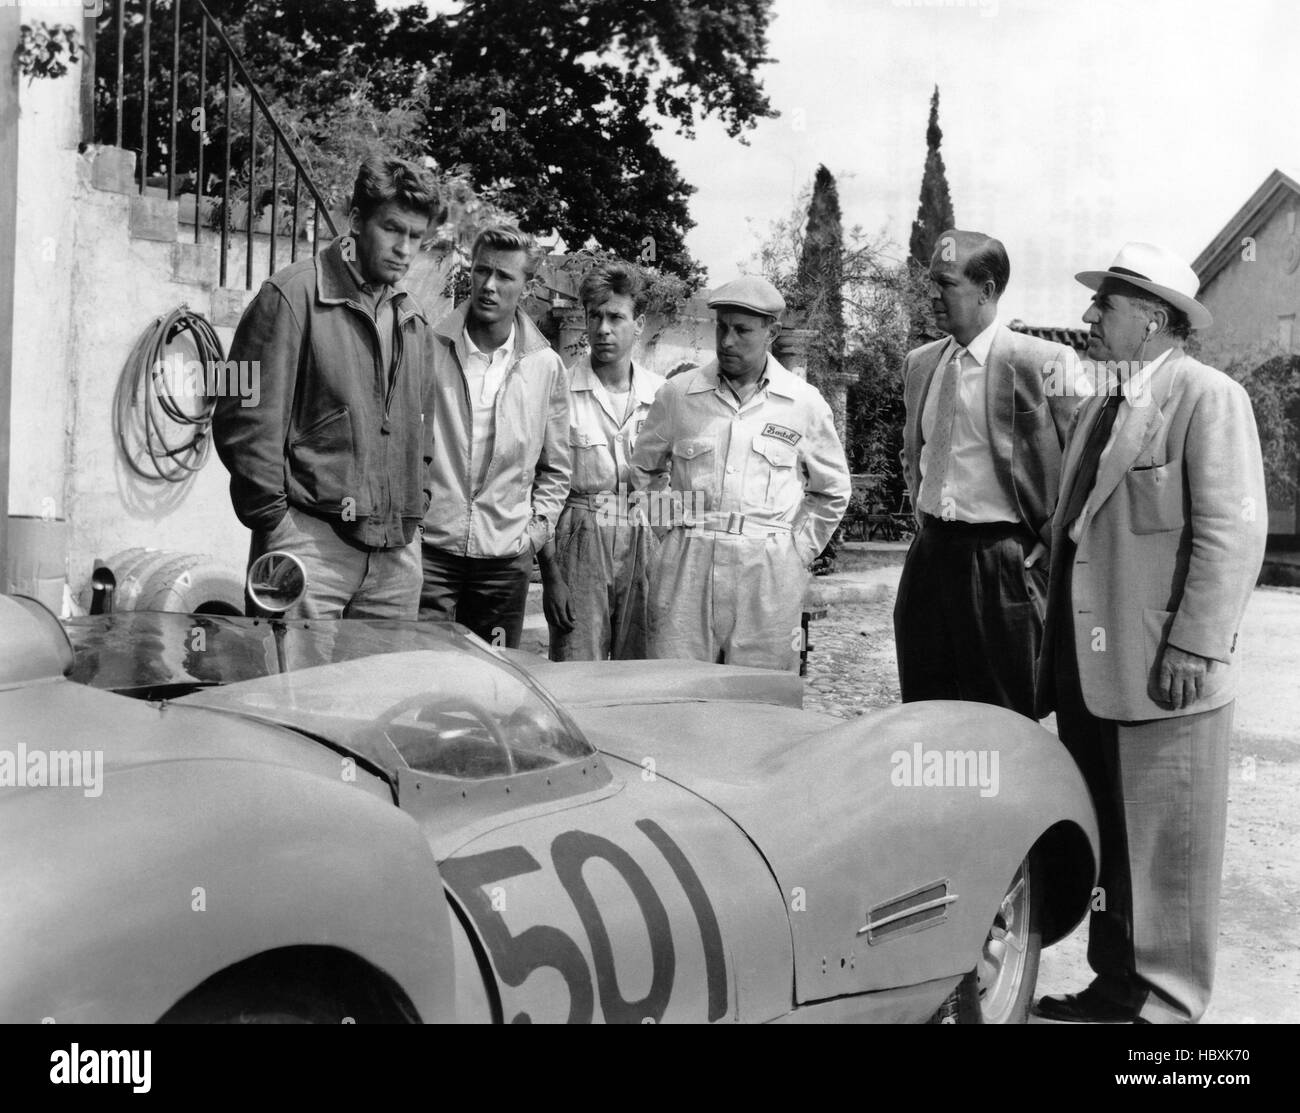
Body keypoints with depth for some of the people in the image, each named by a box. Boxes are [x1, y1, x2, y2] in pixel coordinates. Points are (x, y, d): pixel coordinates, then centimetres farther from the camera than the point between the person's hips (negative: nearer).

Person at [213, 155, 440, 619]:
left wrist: (414, 510, 14)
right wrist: (273, 521, -10)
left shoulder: (414, 320, 17)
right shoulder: (294, 295, -5)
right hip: (311, 539, -6)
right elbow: (246, 420, -9)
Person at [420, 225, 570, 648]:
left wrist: (537, 526, 5)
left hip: (506, 555, 2)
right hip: (428, 547, -2)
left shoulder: (546, 366, 6)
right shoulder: (429, 347, 0)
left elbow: (554, 469, 15)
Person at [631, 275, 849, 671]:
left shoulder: (805, 403, 6)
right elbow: (643, 470, 19)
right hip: (686, 566, 0)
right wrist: (666, 534, 11)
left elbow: (832, 491, 17)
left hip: (769, 578, 0)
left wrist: (797, 552, 10)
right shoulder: (678, 393, 6)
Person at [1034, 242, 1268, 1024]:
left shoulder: (1208, 398, -8)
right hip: (1089, 668, 8)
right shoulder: (1100, 409, 17)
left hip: (1161, 674, -8)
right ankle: (1117, 982, 26)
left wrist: (1192, 649, -19)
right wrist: (1058, 656, 16)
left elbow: (1234, 533, -15)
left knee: (1166, 849, 2)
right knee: (1105, 841, 15)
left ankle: (1164, 1002, 13)